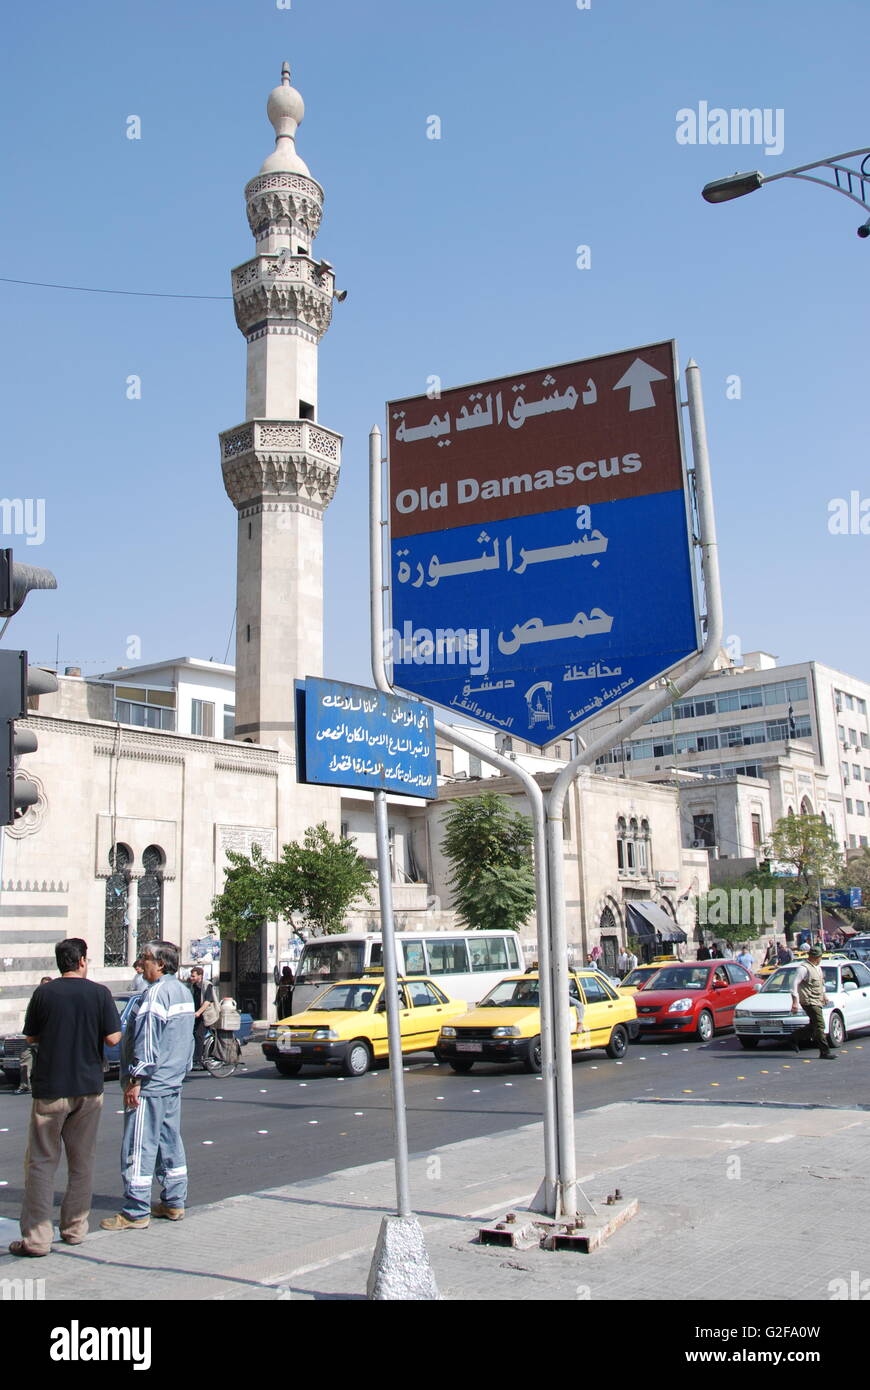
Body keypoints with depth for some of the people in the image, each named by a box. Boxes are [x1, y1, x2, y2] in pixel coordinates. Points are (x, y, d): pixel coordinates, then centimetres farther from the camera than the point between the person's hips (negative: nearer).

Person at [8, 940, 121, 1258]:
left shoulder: (44, 993, -5)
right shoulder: (99, 993, -5)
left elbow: (31, 1038, 4)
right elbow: (112, 1038, -7)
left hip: (49, 1088, -1)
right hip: (88, 1088, 1)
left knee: (41, 1162, 4)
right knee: (82, 1162, 13)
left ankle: (36, 1237, 0)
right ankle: (75, 1229, 20)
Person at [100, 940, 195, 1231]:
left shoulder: (155, 993, -16)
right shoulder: (183, 991, 14)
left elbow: (146, 1042, -20)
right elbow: (187, 1039, 20)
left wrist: (135, 1080, -18)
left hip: (150, 1086, -10)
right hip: (173, 1082, 10)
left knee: (139, 1147, -4)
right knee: (170, 1143, 15)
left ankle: (136, 1212, -1)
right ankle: (174, 1203, 20)